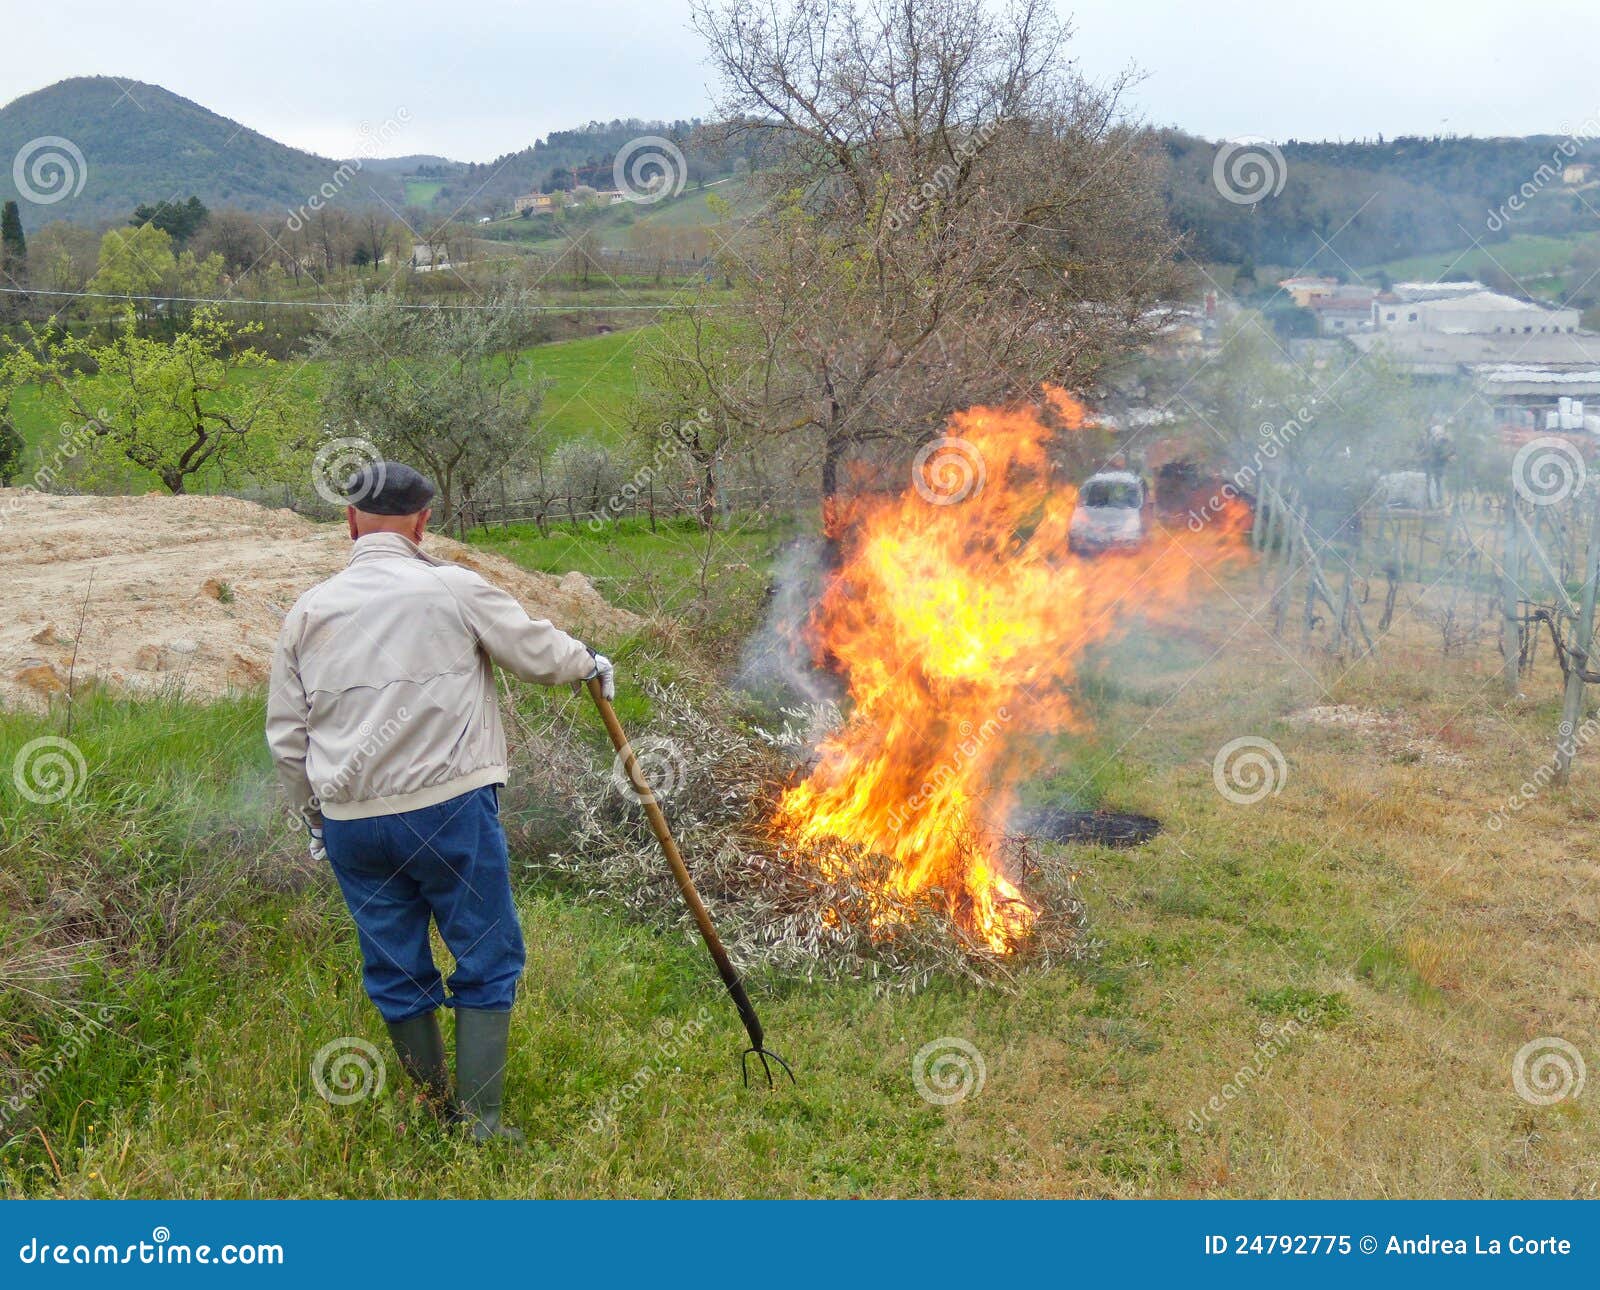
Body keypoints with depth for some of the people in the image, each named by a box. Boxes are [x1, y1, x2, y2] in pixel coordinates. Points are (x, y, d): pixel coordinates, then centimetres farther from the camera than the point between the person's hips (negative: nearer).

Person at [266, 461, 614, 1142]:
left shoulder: (308, 610, 8)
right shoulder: (454, 589, -5)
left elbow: (286, 735, 12)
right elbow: (539, 652, 4)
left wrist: (315, 817, 24)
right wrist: (590, 662, 26)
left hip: (350, 821, 5)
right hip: (449, 806, -4)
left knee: (397, 972, 15)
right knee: (487, 959, 7)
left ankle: (438, 1112, 27)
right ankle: (482, 1124, 6)